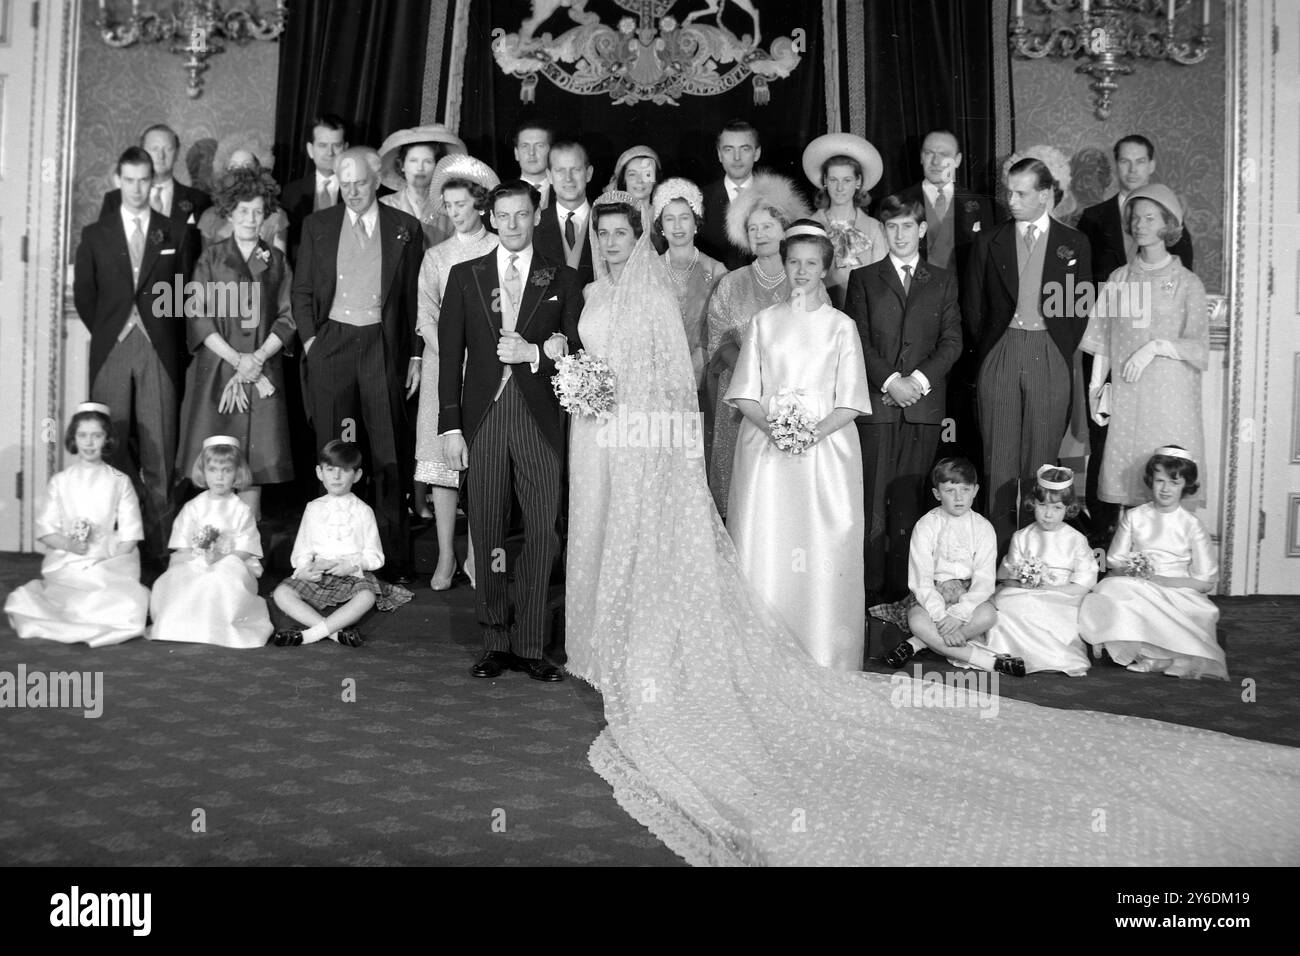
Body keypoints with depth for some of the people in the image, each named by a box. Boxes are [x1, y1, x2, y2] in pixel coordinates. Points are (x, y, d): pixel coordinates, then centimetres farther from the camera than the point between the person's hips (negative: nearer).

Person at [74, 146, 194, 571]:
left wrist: (168, 336, 5)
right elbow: (83, 293, 14)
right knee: (111, 445, -1)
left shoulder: (174, 234, 9)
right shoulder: (95, 235, 11)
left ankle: (159, 545, 0)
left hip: (159, 350, -1)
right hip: (111, 349, 1)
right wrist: (105, 331, 8)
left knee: (159, 450, -4)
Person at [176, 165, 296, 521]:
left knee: (256, 456, -1)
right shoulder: (211, 258, 7)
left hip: (263, 369, 1)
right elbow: (198, 317, -1)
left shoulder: (276, 261, 11)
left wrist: (259, 356, -9)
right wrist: (235, 358, -11)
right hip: (216, 367, -1)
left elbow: (287, 317, 5)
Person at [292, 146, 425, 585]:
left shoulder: (405, 228, 7)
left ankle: (394, 560, 8)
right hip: (330, 344, 1)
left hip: (383, 345, -1)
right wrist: (309, 340, 0)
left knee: (389, 457, 0)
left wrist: (416, 355, 2)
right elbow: (302, 292, 13)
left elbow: (415, 297, 7)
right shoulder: (317, 226, 11)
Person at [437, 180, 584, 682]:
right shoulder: (464, 276, 10)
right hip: (482, 418, 1)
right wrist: (450, 425, -1)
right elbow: (449, 354, 6)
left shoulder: (562, 279, 8)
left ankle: (528, 644, 10)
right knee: (486, 534, 5)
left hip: (540, 419, 0)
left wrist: (535, 353, -12)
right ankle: (495, 642, 16)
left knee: (542, 533, -1)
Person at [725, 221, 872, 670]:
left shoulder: (841, 326, 6)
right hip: (766, 448, 1)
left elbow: (850, 402, 1)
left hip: (826, 447, -1)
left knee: (823, 555, -3)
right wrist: (769, 426, -12)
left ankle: (822, 658, 6)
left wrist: (815, 432, -15)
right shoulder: (764, 322, 11)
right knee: (764, 549, -2)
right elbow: (745, 394, 6)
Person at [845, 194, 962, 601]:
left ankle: (902, 591, 7)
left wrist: (919, 378, -8)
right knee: (873, 502, -3)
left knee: (908, 502, 1)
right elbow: (858, 340, 2)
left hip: (924, 403, 1)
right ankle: (871, 590, 2)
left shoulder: (943, 281, 15)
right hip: (876, 401, -1)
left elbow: (952, 341, 7)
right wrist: (890, 381, -11)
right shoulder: (863, 278, 11)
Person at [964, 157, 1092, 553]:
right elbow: (973, 305, 9)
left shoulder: (1073, 244, 7)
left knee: (1042, 454, 2)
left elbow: (1081, 308, 7)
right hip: (1000, 353, 1)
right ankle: (999, 547, 5)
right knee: (999, 455, 0)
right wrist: (988, 350, 4)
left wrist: (1061, 354, 1)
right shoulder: (989, 242, 8)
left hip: (1050, 357, 0)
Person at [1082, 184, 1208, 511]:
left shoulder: (1187, 283, 1)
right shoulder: (1119, 279, 10)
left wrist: (1155, 346, -17)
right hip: (1126, 400, 2)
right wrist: (1095, 387, 1)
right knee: (1126, 482, 0)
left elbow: (1198, 347, -4)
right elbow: (1103, 342, 9)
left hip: (1170, 397, -2)